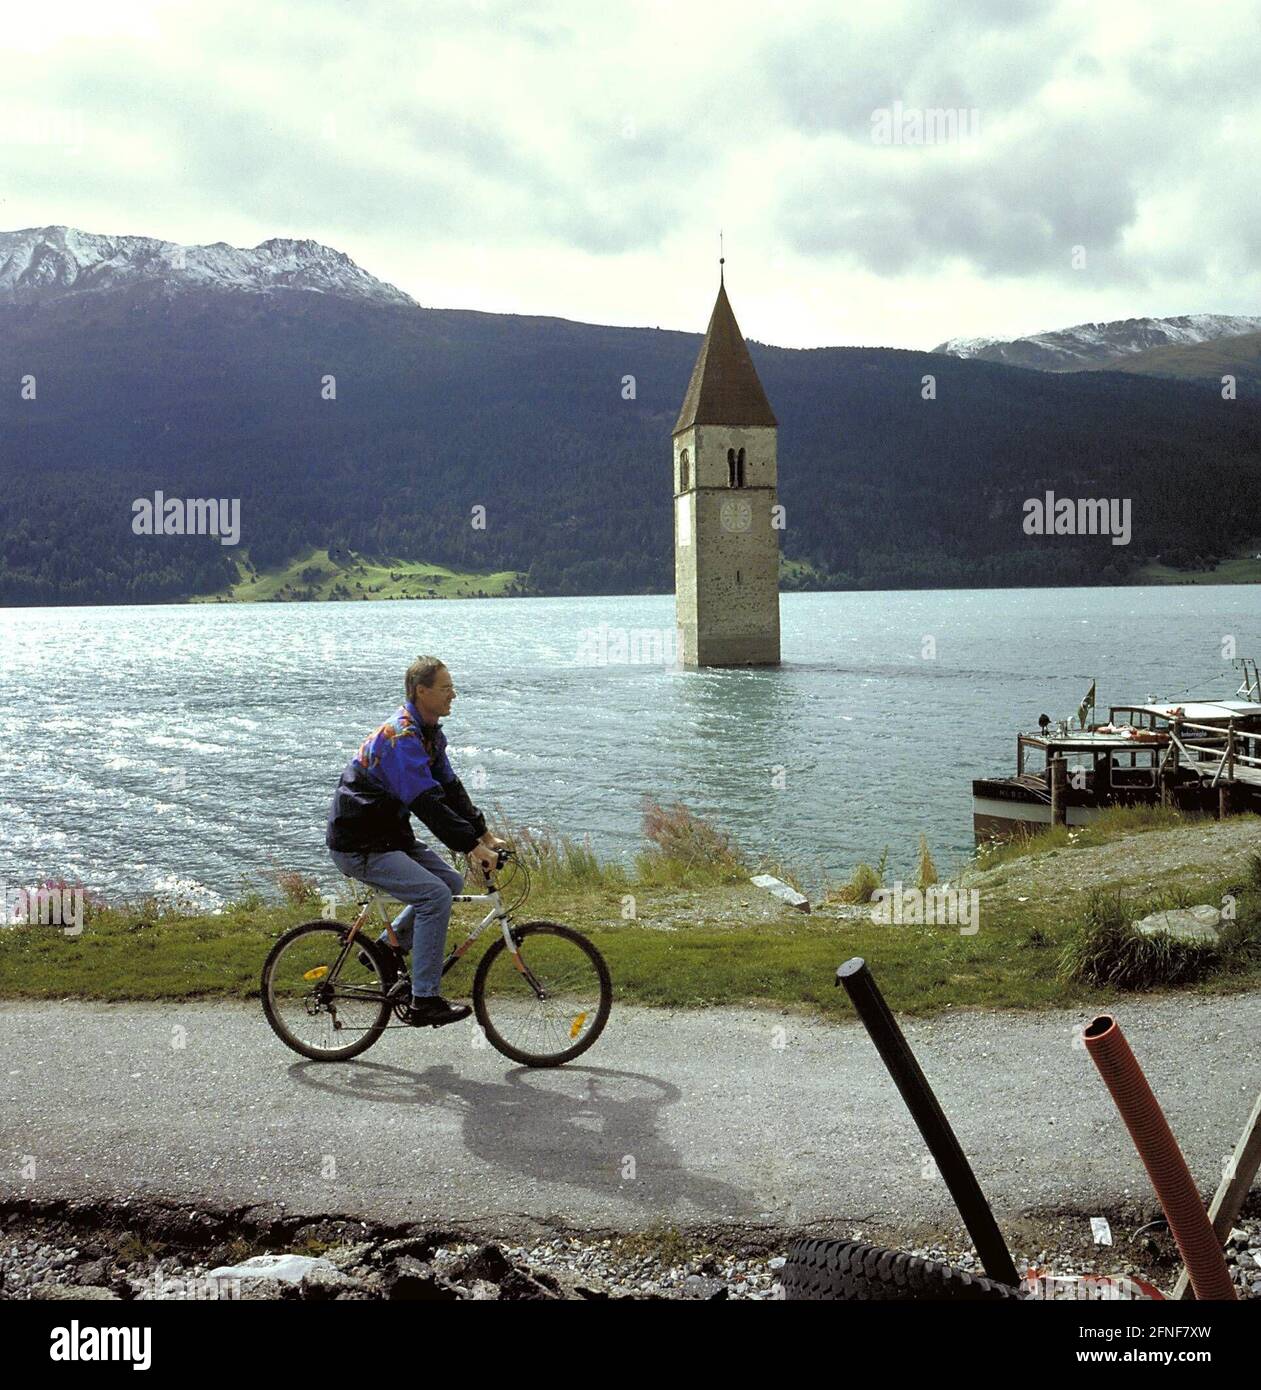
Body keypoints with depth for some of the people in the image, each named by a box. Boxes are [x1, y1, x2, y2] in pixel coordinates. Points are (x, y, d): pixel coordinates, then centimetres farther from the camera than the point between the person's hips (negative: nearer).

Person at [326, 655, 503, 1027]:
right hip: (359, 846, -10)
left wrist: (484, 834, 2)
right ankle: (425, 1003, -13)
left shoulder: (429, 733, 9)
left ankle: (386, 949, 15)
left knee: (451, 881, 6)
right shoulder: (400, 738, -23)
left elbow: (451, 788, 10)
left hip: (390, 836, 10)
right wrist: (472, 846, -30)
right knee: (435, 896, -18)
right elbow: (427, 802, -30)